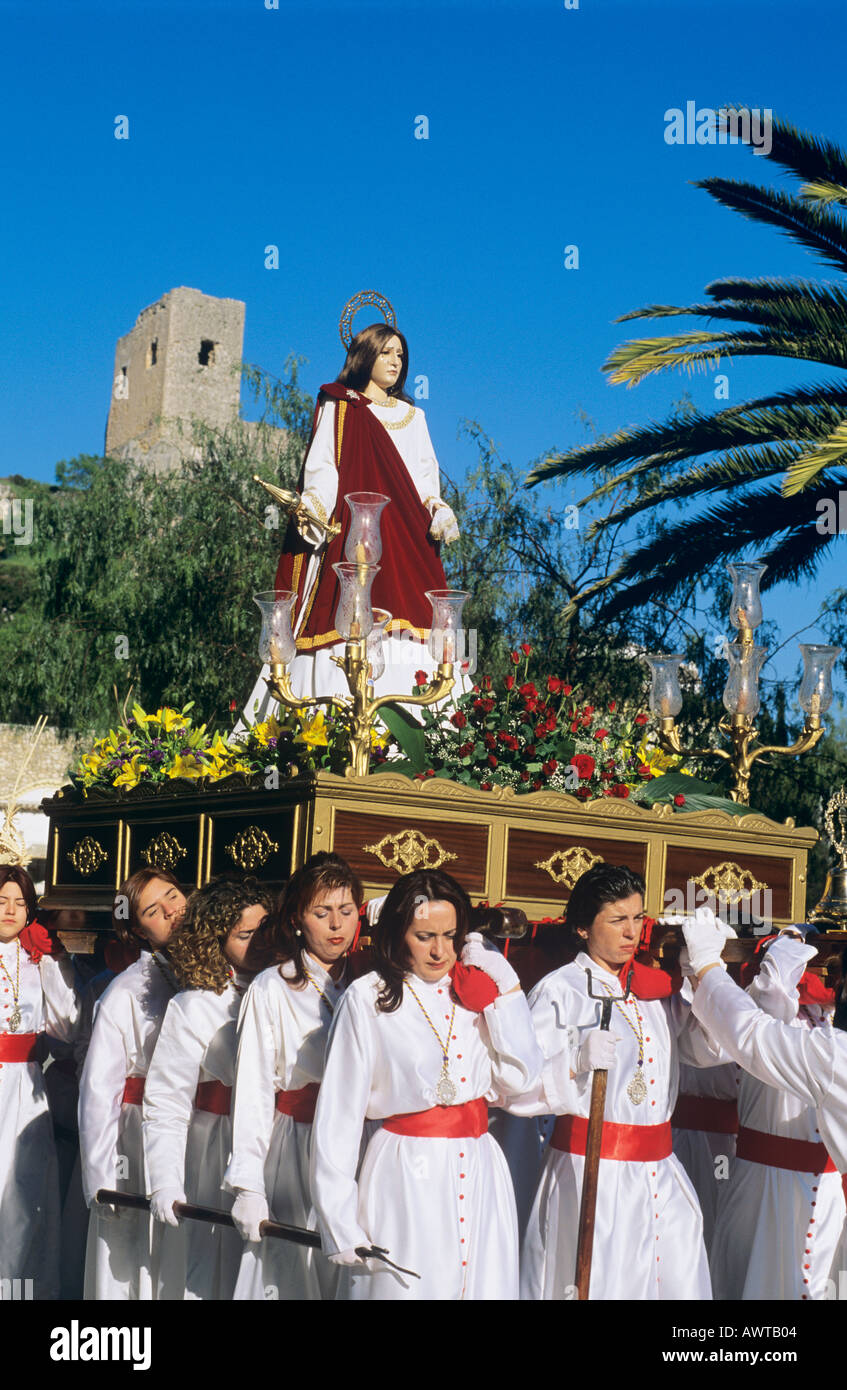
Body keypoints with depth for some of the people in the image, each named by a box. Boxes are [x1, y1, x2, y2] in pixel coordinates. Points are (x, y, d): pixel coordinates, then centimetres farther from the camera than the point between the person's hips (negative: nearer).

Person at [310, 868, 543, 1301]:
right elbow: (339, 1114, -3)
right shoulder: (368, 999, -3)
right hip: (404, 1183, -4)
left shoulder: (477, 992, 8)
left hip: (477, 1179, 4)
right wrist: (341, 1221, -6)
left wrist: (506, 986, -4)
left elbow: (519, 1079, -3)